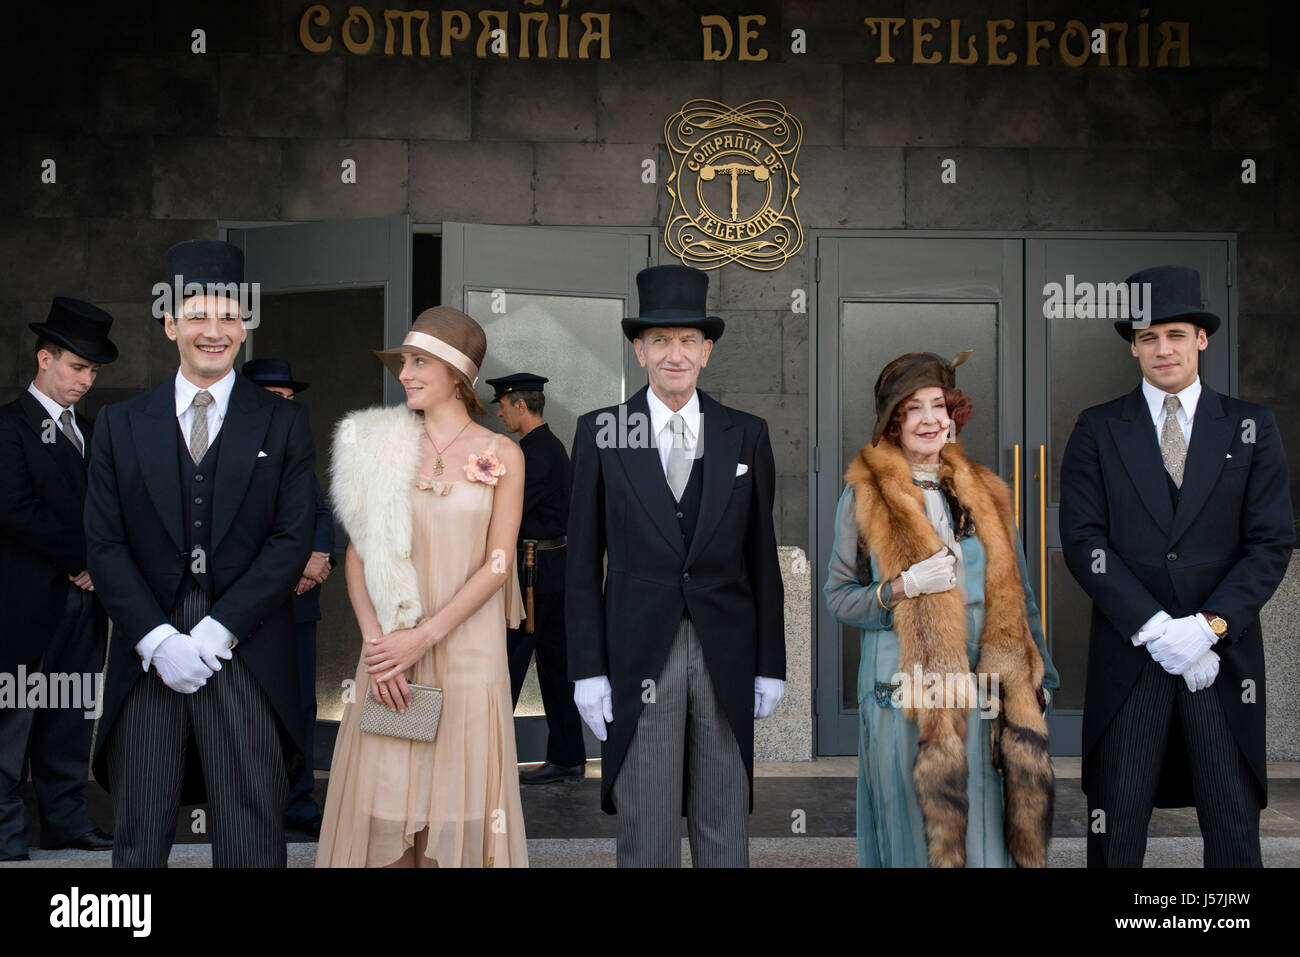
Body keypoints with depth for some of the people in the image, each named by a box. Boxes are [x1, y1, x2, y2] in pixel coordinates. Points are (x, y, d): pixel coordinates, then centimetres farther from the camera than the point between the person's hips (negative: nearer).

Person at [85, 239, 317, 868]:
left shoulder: (282, 424, 6)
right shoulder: (121, 424, 10)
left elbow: (292, 539, -2)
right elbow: (104, 544, 4)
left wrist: (220, 629, -11)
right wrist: (158, 640, -9)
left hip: (246, 656, -1)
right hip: (149, 654, 1)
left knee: (251, 844, 3)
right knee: (139, 841, 6)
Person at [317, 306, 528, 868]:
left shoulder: (502, 456, 2)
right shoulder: (383, 446, 8)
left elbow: (497, 564, -4)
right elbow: (358, 552, 4)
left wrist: (423, 636, -12)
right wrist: (375, 642, -9)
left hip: (468, 651, -1)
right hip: (391, 652, 2)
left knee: (456, 806, 1)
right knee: (385, 803, 1)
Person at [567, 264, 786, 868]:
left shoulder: (746, 436, 6)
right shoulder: (600, 433, 2)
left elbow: (762, 556, 8)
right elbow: (583, 559, 2)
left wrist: (771, 665, 5)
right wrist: (587, 670, -3)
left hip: (726, 656, 2)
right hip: (639, 657, -1)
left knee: (725, 832, 8)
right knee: (646, 835, 3)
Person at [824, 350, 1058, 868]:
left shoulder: (984, 492, 12)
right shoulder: (864, 496, 1)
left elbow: (1015, 592, 17)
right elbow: (837, 596, 1)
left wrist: (1038, 677, 15)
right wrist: (902, 588, -15)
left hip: (981, 688, 3)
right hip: (904, 687, -3)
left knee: (985, 831, 5)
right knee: (917, 829, 1)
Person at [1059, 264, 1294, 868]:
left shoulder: (1250, 428, 8)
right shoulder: (1098, 431, 6)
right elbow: (1083, 540, -2)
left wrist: (1209, 625, -12)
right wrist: (1154, 628, -12)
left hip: (1222, 655, 1)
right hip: (1129, 654, 0)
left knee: (1234, 829, 2)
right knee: (1116, 825, 2)